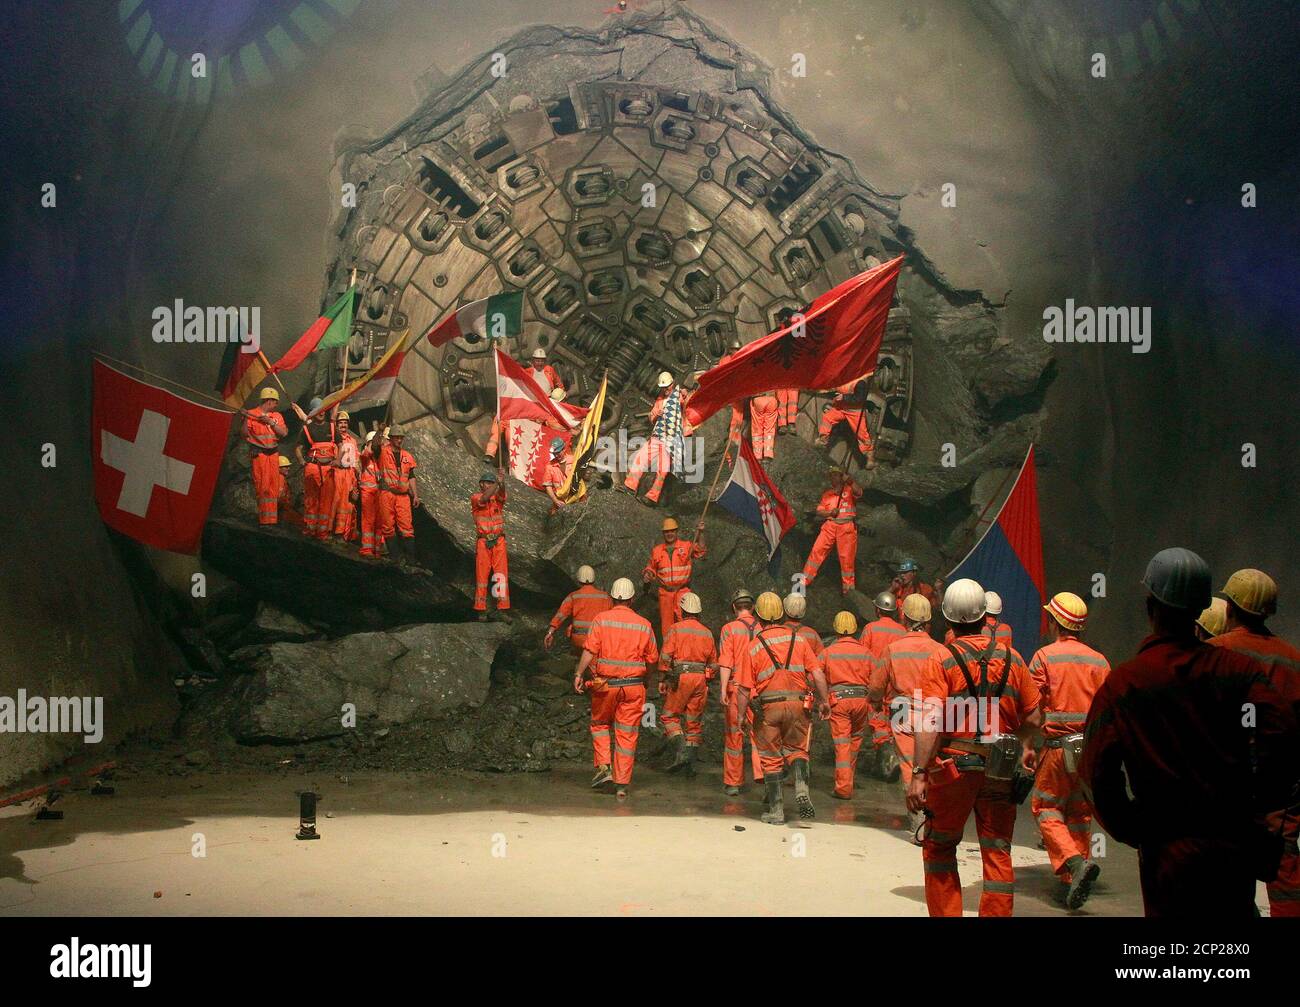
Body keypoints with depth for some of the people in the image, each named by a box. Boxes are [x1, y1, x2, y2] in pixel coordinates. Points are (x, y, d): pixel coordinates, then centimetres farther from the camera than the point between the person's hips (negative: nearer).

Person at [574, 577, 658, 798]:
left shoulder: (601, 619, -5)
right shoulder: (644, 625, 1)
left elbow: (589, 650, -14)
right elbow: (652, 659, 5)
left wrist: (579, 674, -11)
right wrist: (645, 680, 21)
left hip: (605, 684, -1)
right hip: (634, 685, 1)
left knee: (600, 724, 21)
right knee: (627, 734, 7)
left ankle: (604, 766, 5)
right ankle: (622, 784, 7)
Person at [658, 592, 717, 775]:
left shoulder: (675, 629, -2)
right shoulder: (707, 632, 12)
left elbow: (665, 656, -9)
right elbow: (713, 663, 14)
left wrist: (662, 680, -3)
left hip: (680, 677, -4)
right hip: (701, 678, 4)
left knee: (670, 716, 7)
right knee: (694, 722, 10)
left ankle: (681, 752, -12)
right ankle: (690, 764, 9)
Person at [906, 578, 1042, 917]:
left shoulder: (941, 661, -7)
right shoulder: (1012, 659, 4)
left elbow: (930, 722, -17)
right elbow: (1033, 717, 8)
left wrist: (918, 774, -18)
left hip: (954, 765, -2)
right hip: (1001, 770, 2)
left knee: (939, 847, 13)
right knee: (998, 853, 9)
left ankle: (946, 914, 10)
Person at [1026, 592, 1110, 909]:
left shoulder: (1044, 656, -4)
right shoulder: (1100, 661, 7)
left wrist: (1028, 746, -5)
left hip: (1058, 745, -4)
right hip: (1093, 748, 4)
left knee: (1045, 807, 5)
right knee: (1081, 813, 13)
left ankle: (1075, 862, -17)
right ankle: (1072, 884, 13)